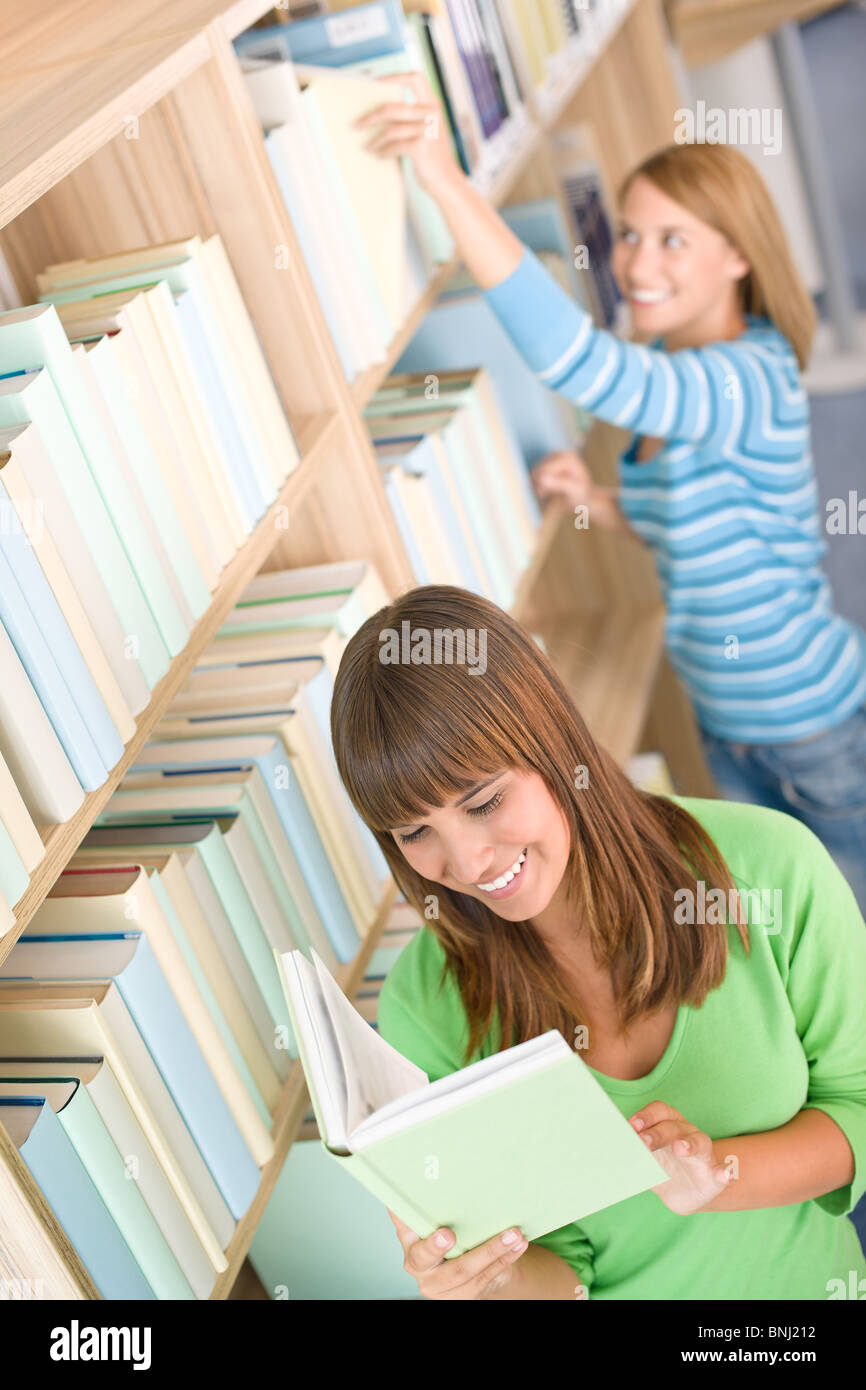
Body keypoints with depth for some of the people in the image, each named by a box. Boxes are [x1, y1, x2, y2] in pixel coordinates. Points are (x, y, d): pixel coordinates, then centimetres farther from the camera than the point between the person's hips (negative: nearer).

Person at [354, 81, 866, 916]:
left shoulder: (751, 380, -30)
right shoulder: (669, 368, -1)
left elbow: (574, 358, -47)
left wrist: (448, 180, -48)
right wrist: (599, 503, -8)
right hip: (725, 719, 8)